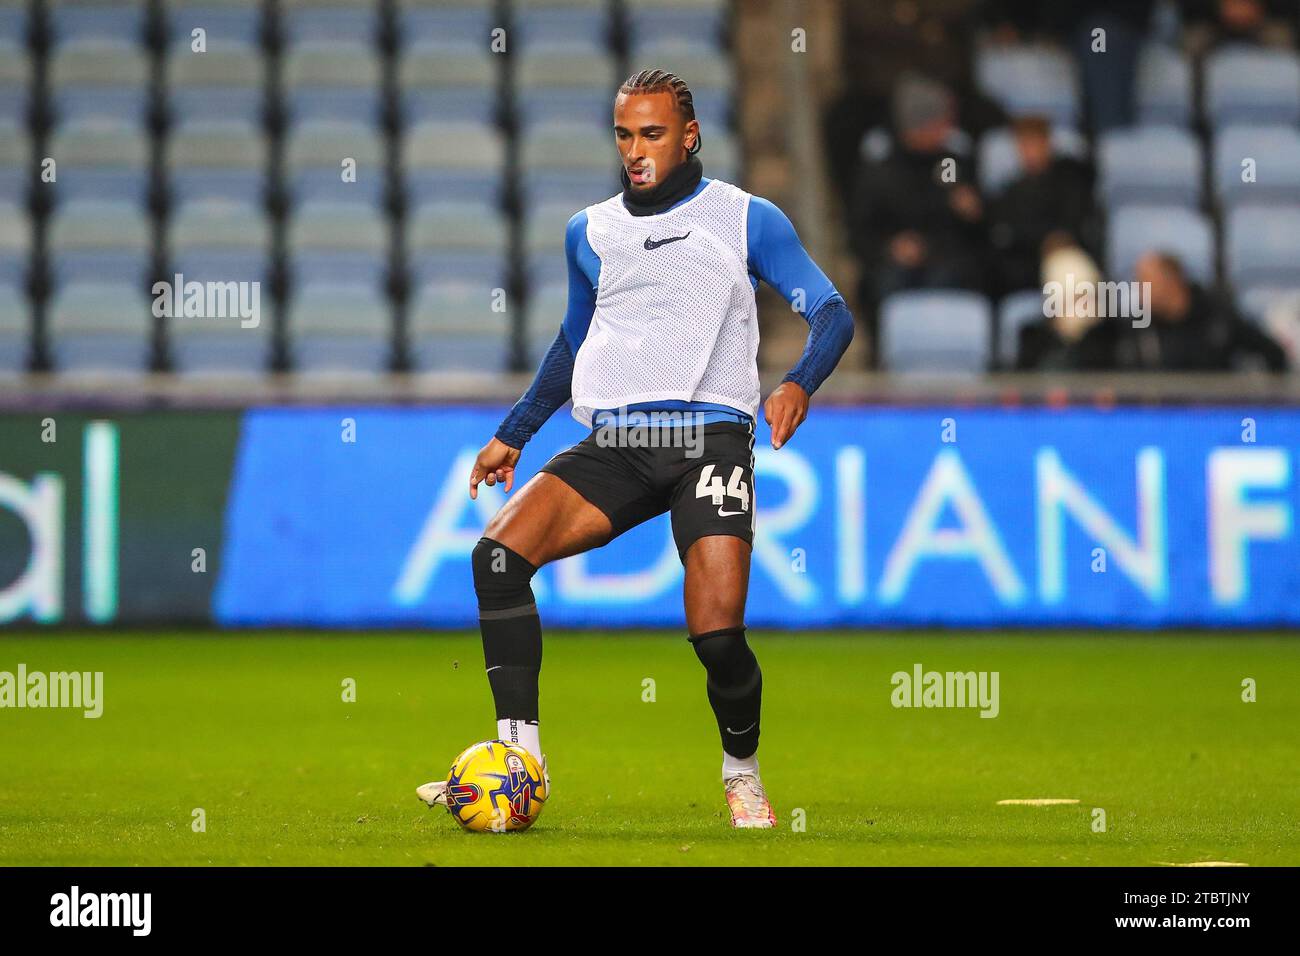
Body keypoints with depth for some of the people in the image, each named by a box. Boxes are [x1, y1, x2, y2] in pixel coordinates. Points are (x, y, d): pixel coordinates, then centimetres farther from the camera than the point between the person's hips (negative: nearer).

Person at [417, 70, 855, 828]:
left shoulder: (747, 219, 7)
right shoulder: (590, 233, 19)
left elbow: (832, 314, 3)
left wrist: (799, 382, -17)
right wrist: (513, 435, 32)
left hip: (710, 438, -4)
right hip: (614, 444, 4)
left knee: (718, 635, -18)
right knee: (498, 552, -22)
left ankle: (743, 775, 13)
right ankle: (519, 762, -20)